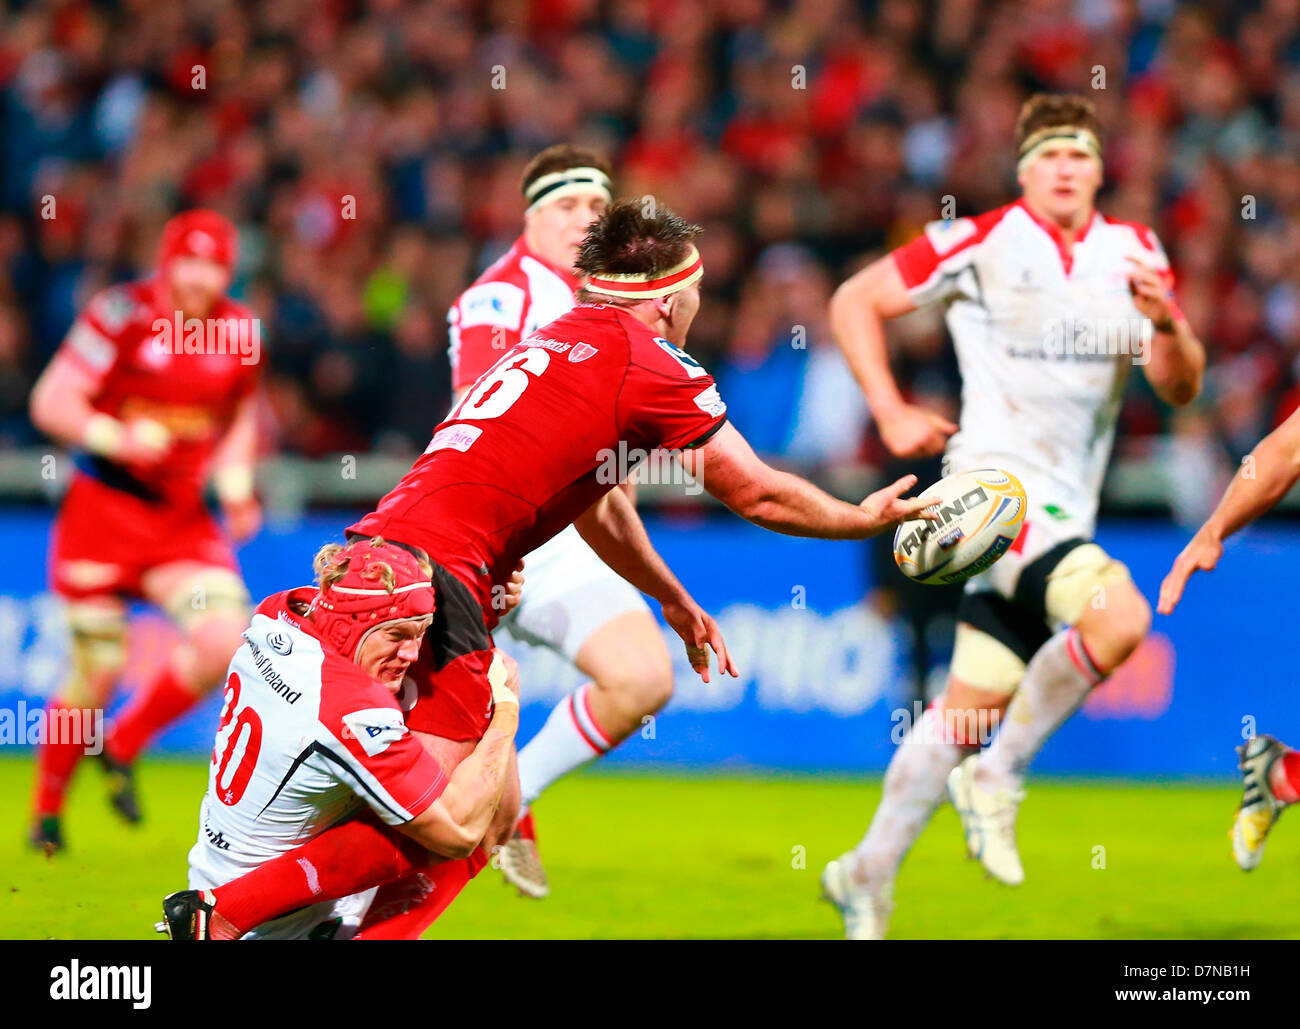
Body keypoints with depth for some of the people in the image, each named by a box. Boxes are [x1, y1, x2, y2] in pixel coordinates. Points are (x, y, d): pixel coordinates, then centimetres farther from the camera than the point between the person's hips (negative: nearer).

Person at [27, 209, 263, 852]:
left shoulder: (238, 331, 4)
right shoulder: (123, 315, -11)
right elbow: (51, 403, -12)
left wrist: (236, 476, 6)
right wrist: (114, 437, -28)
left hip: (184, 517, 4)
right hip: (103, 511, -4)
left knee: (224, 641, -16)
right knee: (98, 670, -4)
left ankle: (122, 749, 9)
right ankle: (46, 810, 20)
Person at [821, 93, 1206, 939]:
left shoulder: (1135, 253, 9)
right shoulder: (982, 243, -6)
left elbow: (1180, 388, 5)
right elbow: (855, 301, 1)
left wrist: (1166, 321, -16)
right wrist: (892, 413, -8)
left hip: (1066, 508, 6)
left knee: (973, 708, 8)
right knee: (1119, 616, -28)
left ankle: (869, 875, 19)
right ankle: (999, 776, -10)